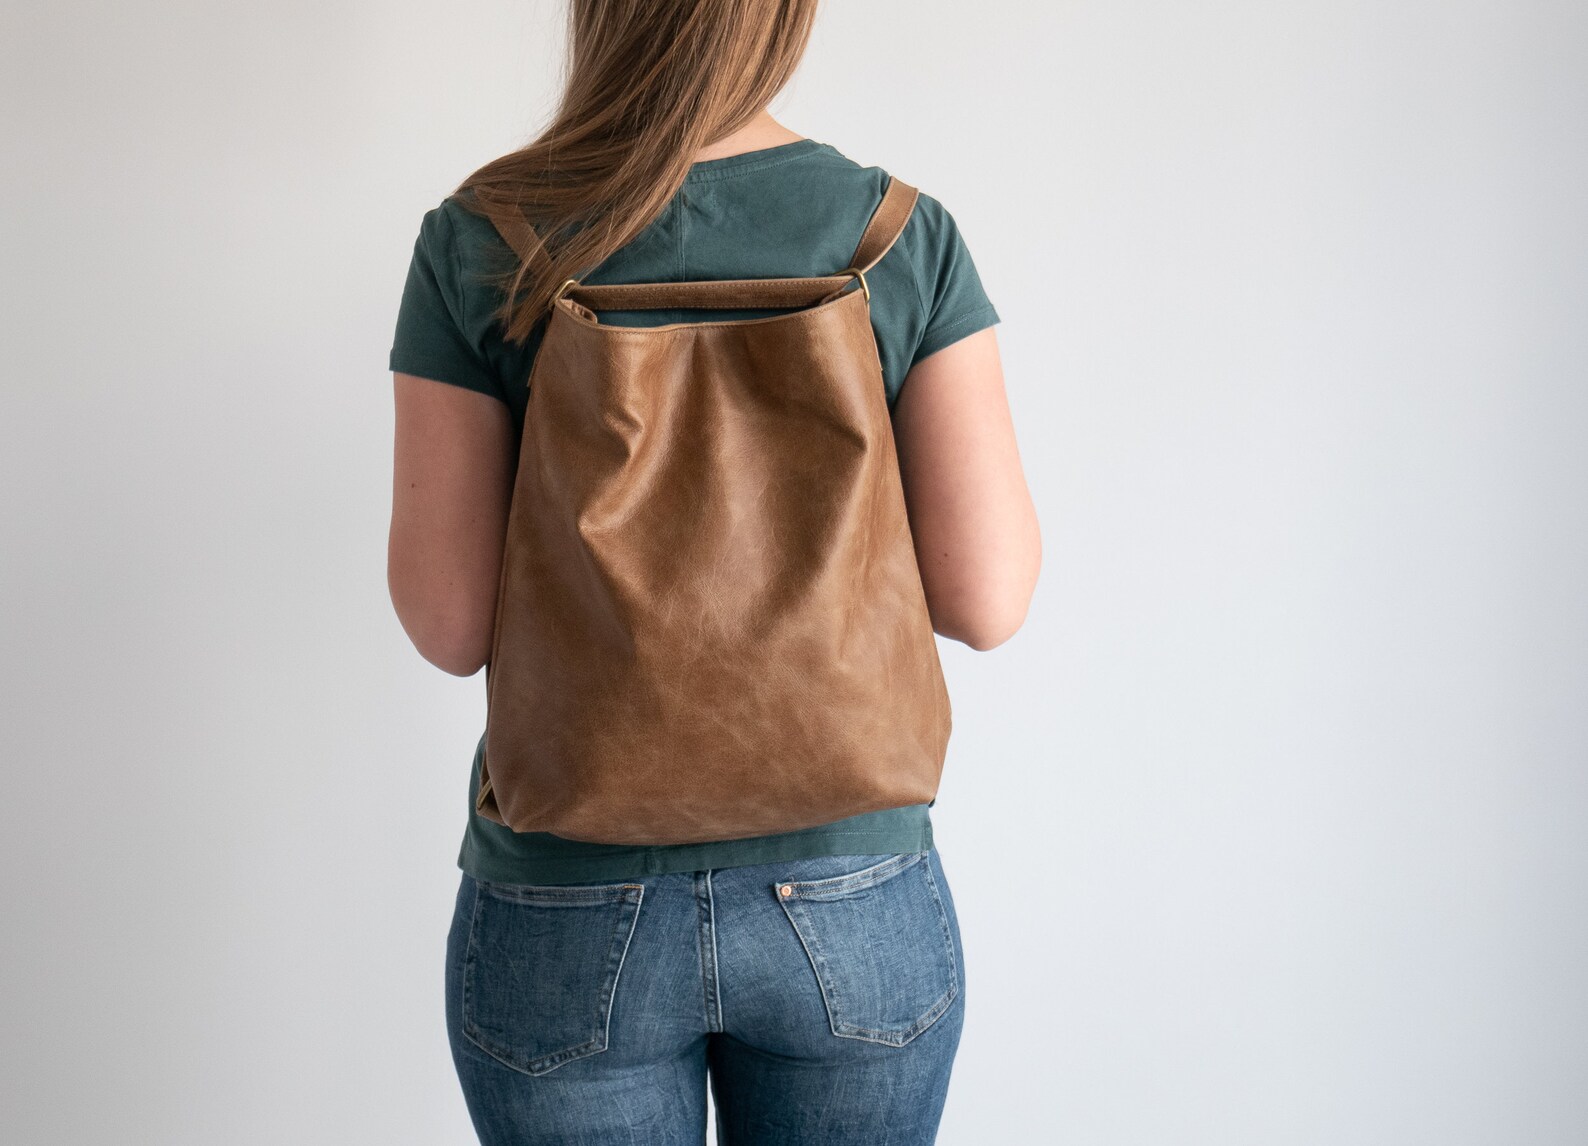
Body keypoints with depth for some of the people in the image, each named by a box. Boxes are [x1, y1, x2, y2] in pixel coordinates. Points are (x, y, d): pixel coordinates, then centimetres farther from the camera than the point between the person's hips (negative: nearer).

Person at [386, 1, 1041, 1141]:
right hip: (851, 909, 1)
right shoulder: (907, 234, -8)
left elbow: (449, 626, -8)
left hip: (567, 916, 0)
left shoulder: (481, 245, -10)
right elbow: (988, 600, -11)